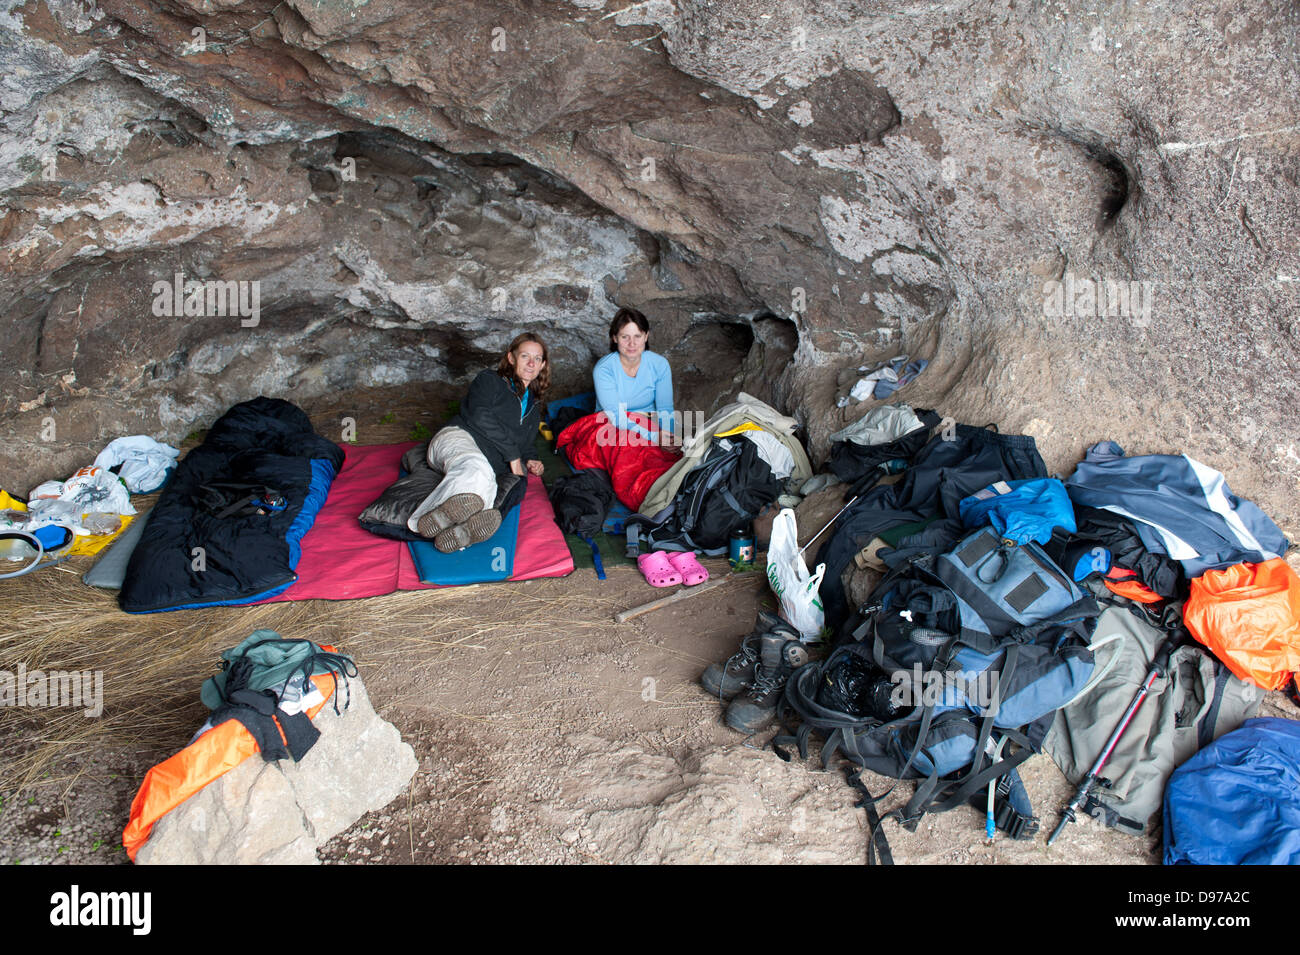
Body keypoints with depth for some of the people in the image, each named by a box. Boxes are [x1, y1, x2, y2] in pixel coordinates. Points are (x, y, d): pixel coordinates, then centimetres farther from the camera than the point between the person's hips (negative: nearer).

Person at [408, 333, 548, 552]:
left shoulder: (534, 407, 34)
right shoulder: (489, 380, 15)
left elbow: (525, 445, 42)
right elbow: (479, 416, -2)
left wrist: (528, 461, 16)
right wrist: (512, 454, -4)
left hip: (491, 465, 4)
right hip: (458, 437, -4)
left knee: (486, 484, -36)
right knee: (477, 468, -42)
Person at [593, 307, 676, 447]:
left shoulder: (660, 365, -7)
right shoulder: (603, 369, -16)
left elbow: (665, 409, -10)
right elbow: (615, 416, -25)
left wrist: (668, 434, -33)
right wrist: (653, 436, -37)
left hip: (650, 424, 2)